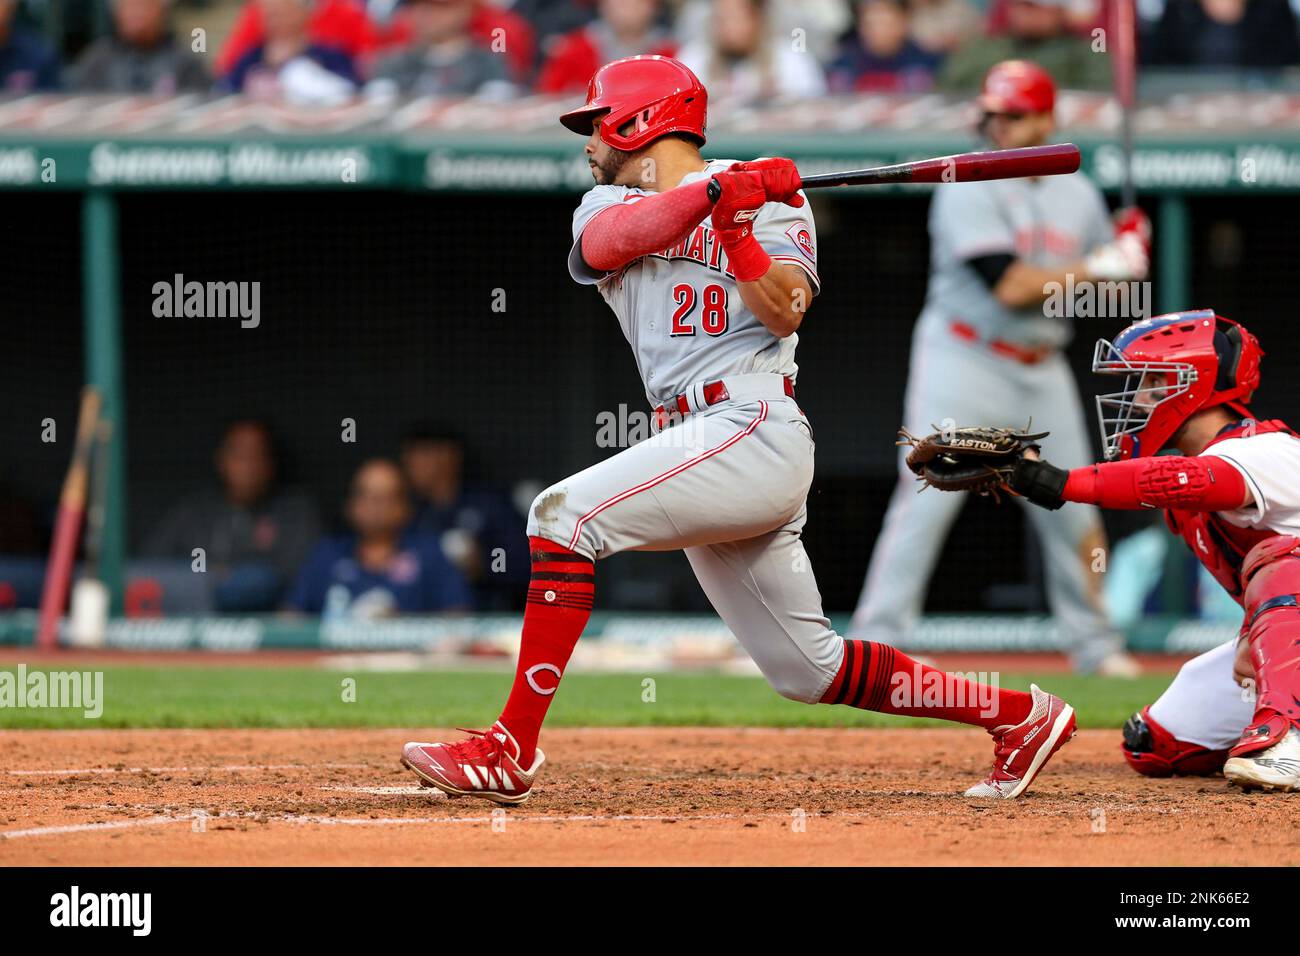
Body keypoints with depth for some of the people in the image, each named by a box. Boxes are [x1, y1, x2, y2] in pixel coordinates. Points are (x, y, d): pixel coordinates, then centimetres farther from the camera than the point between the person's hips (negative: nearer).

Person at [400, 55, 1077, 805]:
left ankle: (511, 750, -24)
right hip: (705, 449, 7)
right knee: (809, 670, 8)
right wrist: (714, 192, -22)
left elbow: (785, 312, -11)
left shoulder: (770, 199, 4)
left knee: (566, 515, -22)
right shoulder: (609, 204, 19)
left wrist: (735, 226, -22)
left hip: (755, 432, -7)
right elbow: (610, 238, -7)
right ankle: (1018, 716, 20)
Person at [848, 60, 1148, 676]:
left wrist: (1129, 252, -5)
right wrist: (1096, 268, -18)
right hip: (964, 361, -6)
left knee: (1074, 507, 6)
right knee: (928, 494, -14)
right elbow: (1009, 285, -21)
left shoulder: (1078, 196, 9)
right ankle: (876, 640, -15)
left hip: (1042, 371, 6)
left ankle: (1093, 643, 19)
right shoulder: (969, 189, -11)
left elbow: (1106, 287, 16)